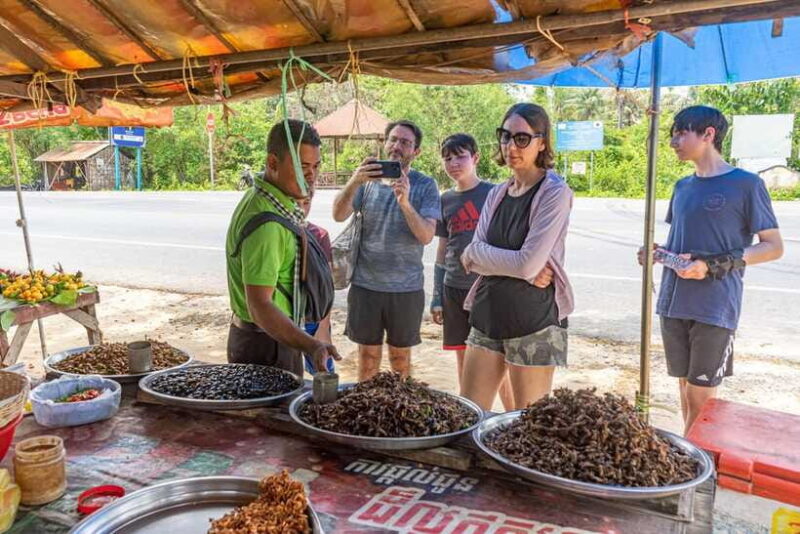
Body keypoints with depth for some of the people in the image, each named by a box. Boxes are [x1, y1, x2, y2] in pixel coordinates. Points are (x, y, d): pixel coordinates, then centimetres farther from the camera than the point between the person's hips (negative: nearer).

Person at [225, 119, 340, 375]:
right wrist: (311, 346, -45)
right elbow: (259, 306, -35)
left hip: (280, 335, 10)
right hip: (264, 343, -10)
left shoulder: (277, 203, 4)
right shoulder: (264, 221, -28)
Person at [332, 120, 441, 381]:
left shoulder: (425, 185, -2)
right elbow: (339, 215, -10)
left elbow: (426, 236, -13)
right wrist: (354, 182, -27)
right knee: (368, 354, 11)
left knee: (400, 356, 13)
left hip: (406, 287, -1)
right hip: (365, 284, 1)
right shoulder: (368, 178, 3)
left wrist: (405, 203, -29)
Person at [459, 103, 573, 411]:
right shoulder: (497, 194, 10)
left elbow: (529, 264, -18)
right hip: (488, 313, 6)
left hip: (534, 319, -6)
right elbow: (471, 259, 1)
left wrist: (476, 252, -6)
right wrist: (520, 268, -14)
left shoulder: (555, 192, -9)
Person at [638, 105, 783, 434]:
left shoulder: (745, 184, -6)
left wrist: (715, 265, -18)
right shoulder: (683, 187, 13)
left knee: (701, 398, -1)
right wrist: (658, 253, 1)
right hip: (674, 305, 6)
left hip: (715, 309, -6)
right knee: (686, 388, 14)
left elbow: (774, 247, -5)